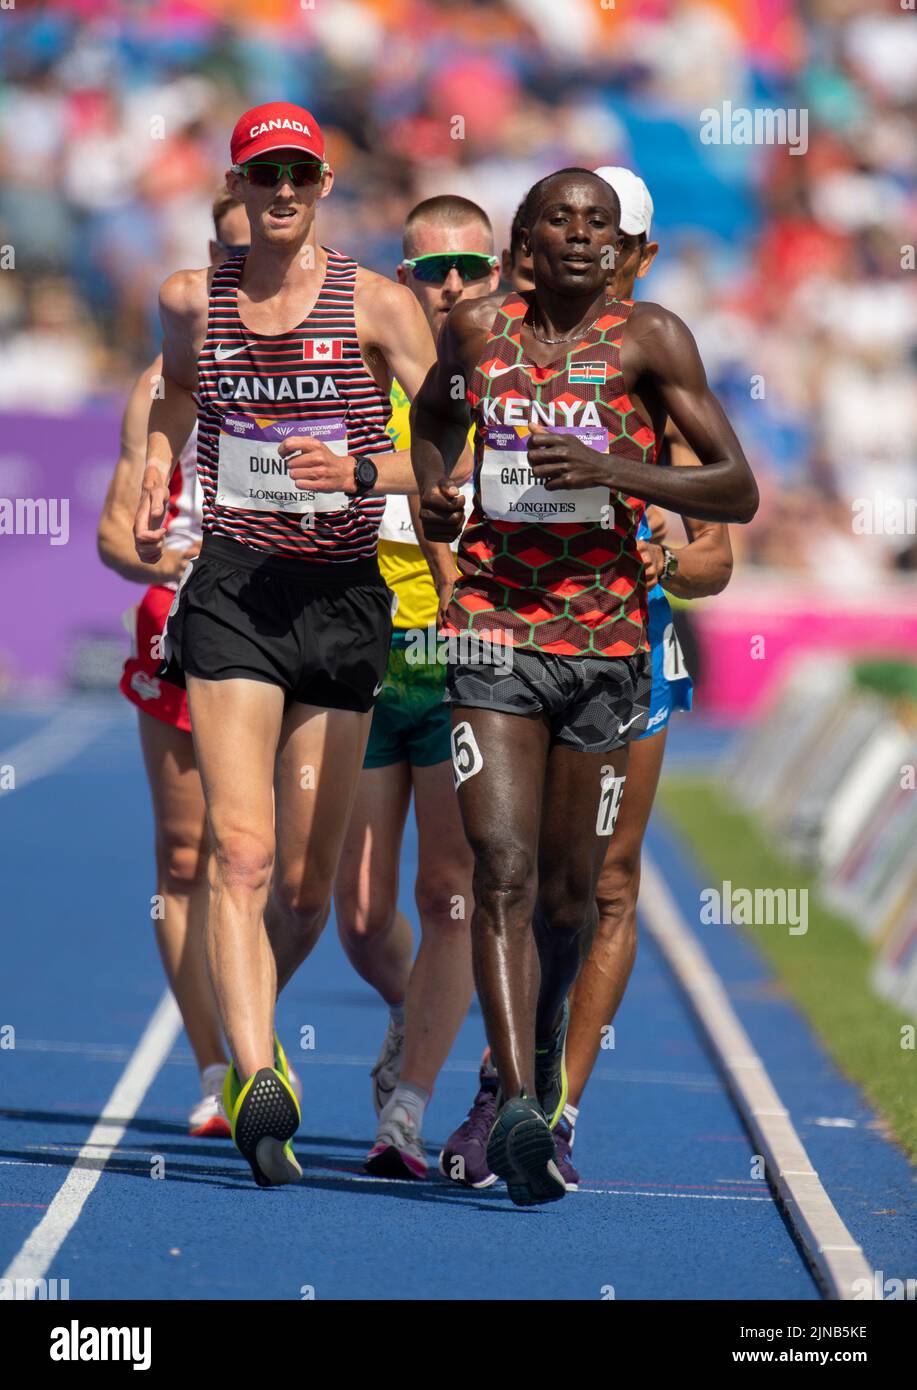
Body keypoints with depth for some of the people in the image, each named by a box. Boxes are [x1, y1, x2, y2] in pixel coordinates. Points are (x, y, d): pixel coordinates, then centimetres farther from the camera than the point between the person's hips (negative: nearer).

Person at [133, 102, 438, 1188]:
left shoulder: (376, 304, -1)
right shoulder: (192, 301, 5)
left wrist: (360, 470, -18)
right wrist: (157, 473, 17)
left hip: (342, 597, 0)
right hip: (231, 590, 0)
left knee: (307, 882, 7)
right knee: (241, 852, -17)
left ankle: (249, 1028, 35)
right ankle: (258, 1082, -25)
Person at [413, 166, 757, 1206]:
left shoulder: (649, 339, -2)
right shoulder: (478, 330, 6)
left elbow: (738, 492, -7)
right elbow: (434, 414, 29)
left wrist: (612, 470, -21)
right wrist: (431, 493, 9)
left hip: (605, 641, 0)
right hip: (493, 627, 0)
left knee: (566, 893, 11)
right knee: (503, 874, -16)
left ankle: (539, 1067, 38)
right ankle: (520, 1108, -26)